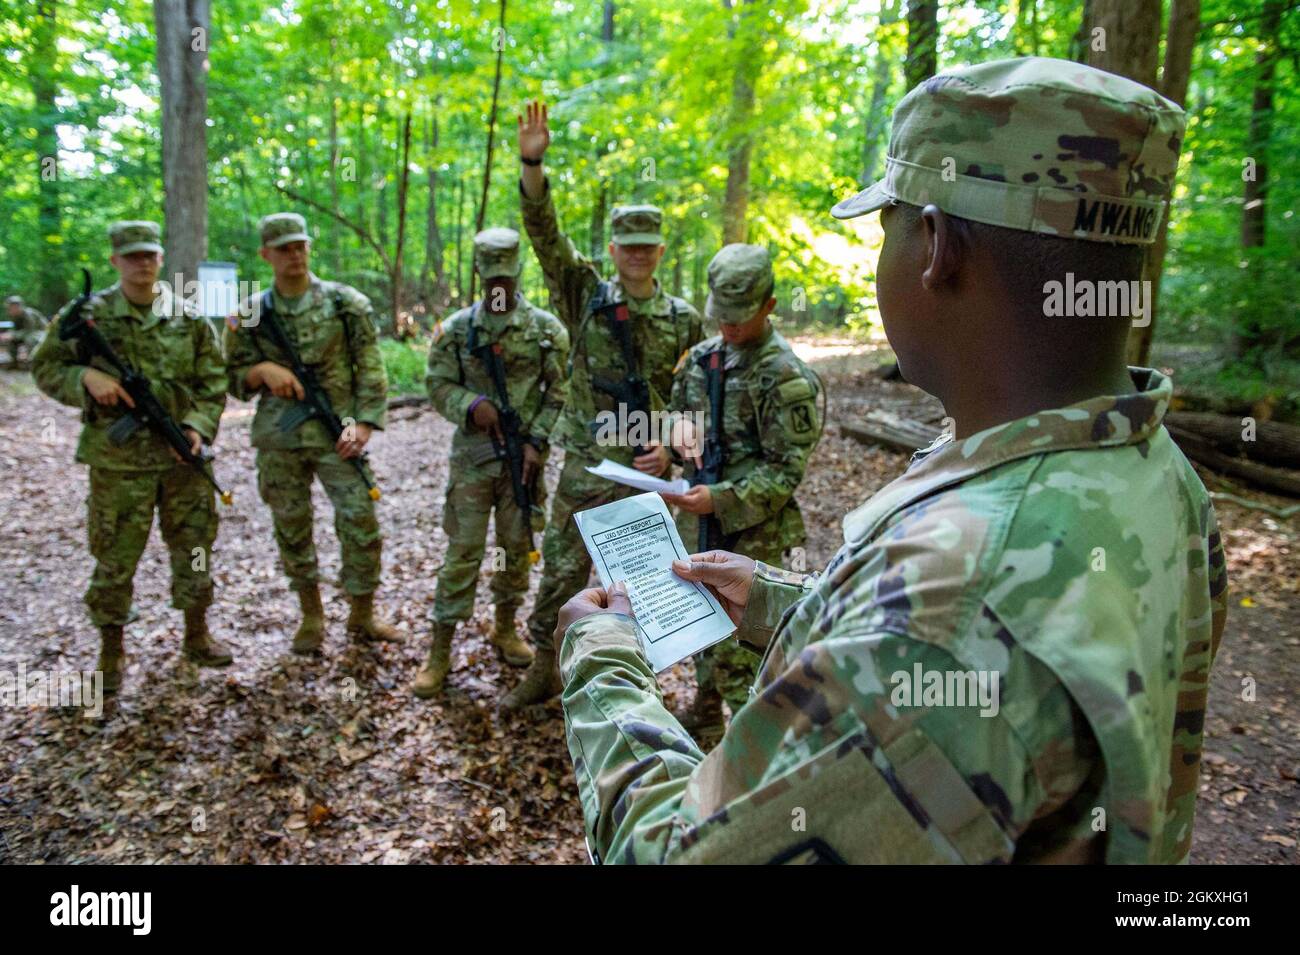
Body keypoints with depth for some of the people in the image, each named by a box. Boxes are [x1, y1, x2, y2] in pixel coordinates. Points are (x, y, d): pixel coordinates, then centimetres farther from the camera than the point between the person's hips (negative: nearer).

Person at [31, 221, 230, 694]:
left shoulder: (189, 321, 3)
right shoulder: (87, 315, -1)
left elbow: (213, 383, 5)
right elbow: (45, 367, 4)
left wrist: (198, 426, -11)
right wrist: (86, 376, -16)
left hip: (182, 456, 2)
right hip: (118, 459, -2)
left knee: (194, 547, 11)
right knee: (115, 558, 5)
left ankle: (196, 636, 28)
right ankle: (111, 651, 21)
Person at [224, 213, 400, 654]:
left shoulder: (346, 303, 1)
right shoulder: (250, 314, 6)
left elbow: (370, 371, 0)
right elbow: (235, 380, 10)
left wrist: (364, 424, -10)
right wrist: (263, 370, -11)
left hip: (336, 435, -2)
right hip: (278, 440, 2)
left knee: (361, 525, -5)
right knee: (292, 529, 9)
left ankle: (362, 617, 12)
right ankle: (311, 617, 26)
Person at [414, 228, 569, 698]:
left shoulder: (547, 328, 1)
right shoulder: (455, 328, 2)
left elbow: (559, 393, 1)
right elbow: (438, 384, 3)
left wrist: (537, 442, -8)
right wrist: (470, 406, -16)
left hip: (524, 455, 1)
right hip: (473, 453, -1)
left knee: (517, 545, 10)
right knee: (462, 550, 0)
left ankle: (505, 629, 31)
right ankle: (440, 651, 8)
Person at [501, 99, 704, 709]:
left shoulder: (683, 319, 3)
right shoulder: (586, 297, 1)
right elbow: (546, 234, -11)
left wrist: (672, 446, -10)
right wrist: (532, 163, -24)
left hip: (648, 474, 0)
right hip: (583, 470, 0)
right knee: (561, 573, 10)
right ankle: (544, 670, 30)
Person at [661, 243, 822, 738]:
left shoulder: (787, 377, -15)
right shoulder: (701, 357, 6)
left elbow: (785, 471, -16)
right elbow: (680, 416, 18)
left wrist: (720, 498, -26)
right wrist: (673, 439, -5)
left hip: (753, 535, -7)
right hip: (699, 527, 7)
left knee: (741, 647, -1)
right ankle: (705, 710, 43)